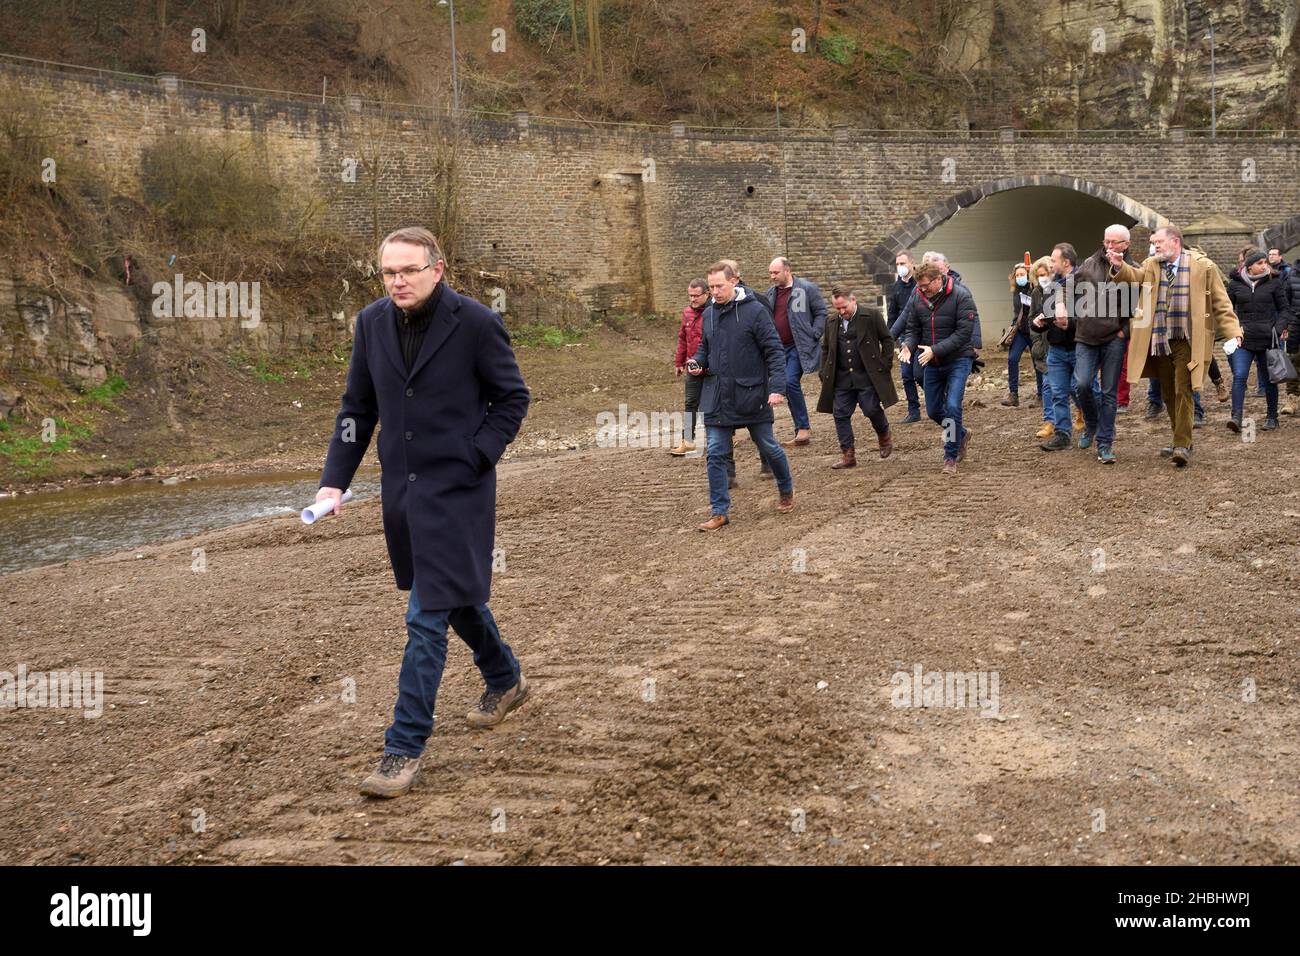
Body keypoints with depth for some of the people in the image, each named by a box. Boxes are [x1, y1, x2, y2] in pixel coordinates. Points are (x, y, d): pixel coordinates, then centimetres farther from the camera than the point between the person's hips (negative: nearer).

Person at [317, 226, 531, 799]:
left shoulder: (474, 322, -11)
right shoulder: (372, 322, 4)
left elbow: (513, 397, -2)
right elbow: (357, 408, 10)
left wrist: (476, 457, -13)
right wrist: (335, 480, 2)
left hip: (455, 491, -6)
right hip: (401, 489, 6)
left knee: (427, 617, -8)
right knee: (454, 596, 22)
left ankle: (405, 748, -1)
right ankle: (505, 680, 46)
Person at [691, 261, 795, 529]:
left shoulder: (755, 310, -11)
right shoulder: (708, 314, 6)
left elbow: (774, 351, -11)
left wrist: (777, 387, -21)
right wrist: (697, 362, -2)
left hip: (752, 396, -4)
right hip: (717, 397, 4)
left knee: (768, 447, 11)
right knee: (716, 454, 0)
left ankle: (786, 491, 35)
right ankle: (719, 512, 7)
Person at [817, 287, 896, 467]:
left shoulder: (872, 316, -3)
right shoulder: (831, 324, 9)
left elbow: (887, 340, 2)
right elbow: (825, 349, 19)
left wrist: (885, 365, -4)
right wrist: (825, 374, 10)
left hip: (867, 376, -4)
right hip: (841, 379, 4)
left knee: (872, 410, -7)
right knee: (841, 415, 0)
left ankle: (885, 437, 25)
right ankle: (848, 455, 8)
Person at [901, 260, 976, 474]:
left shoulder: (961, 296, -17)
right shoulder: (918, 298, -2)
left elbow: (964, 332, -21)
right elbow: (913, 328, 7)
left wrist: (935, 350, -28)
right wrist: (908, 345, -17)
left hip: (958, 360, -6)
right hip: (932, 364, 6)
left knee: (952, 406, -17)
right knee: (933, 410, 12)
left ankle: (951, 457, -3)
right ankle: (961, 434, 40)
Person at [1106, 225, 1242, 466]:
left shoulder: (1203, 266, -3)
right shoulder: (1152, 265, 9)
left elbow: (1221, 303, -2)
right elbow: (1135, 275, -8)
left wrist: (1233, 333, -9)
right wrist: (1119, 266, -29)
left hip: (1187, 342, -5)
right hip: (1160, 342, 5)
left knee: (1182, 392, -10)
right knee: (1168, 394, 12)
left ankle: (1182, 446, -7)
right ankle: (1182, 441, 25)